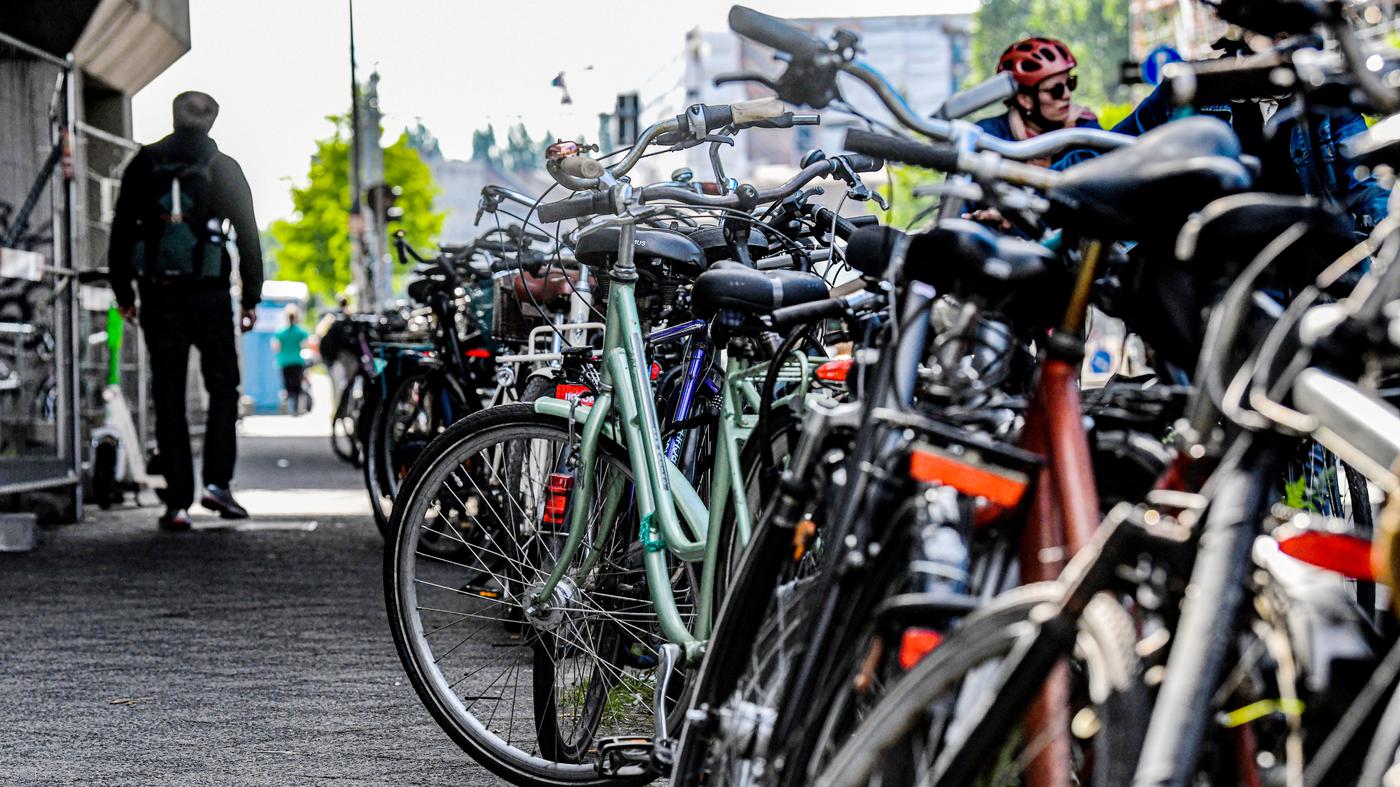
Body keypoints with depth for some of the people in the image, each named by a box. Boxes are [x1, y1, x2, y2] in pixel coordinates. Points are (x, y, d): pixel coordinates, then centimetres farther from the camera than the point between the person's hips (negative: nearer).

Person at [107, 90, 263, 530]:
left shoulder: (144, 165, 6)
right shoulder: (224, 169, 2)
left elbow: (121, 232, 6)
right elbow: (248, 236, 0)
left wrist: (122, 291, 13)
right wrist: (251, 297, 6)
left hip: (158, 296, 1)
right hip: (210, 295, -1)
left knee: (168, 398, 4)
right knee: (223, 387, 11)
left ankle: (178, 503, 2)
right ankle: (216, 482, -4)